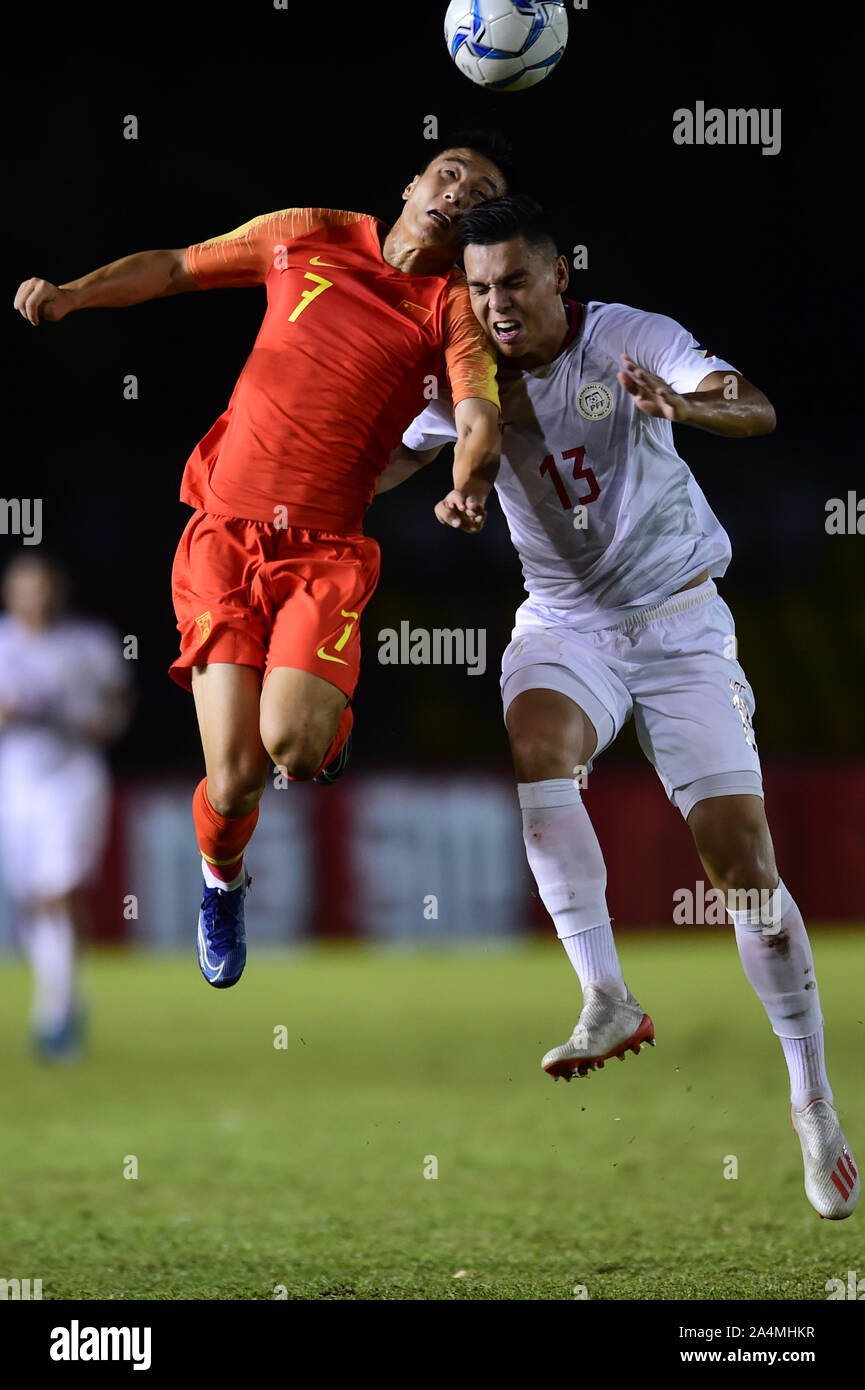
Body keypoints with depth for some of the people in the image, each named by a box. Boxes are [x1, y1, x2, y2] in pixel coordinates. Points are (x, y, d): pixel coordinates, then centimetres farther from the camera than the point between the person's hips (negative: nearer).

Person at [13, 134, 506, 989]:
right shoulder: (310, 236, 7)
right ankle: (221, 879, 25)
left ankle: (329, 718, 14)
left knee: (289, 743, -25)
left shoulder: (456, 308, 2)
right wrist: (72, 294, 4)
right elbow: (177, 268, 18)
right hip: (227, 532, 1)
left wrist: (469, 481, -36)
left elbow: (480, 418, -15)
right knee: (235, 776, -10)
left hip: (326, 550, -1)